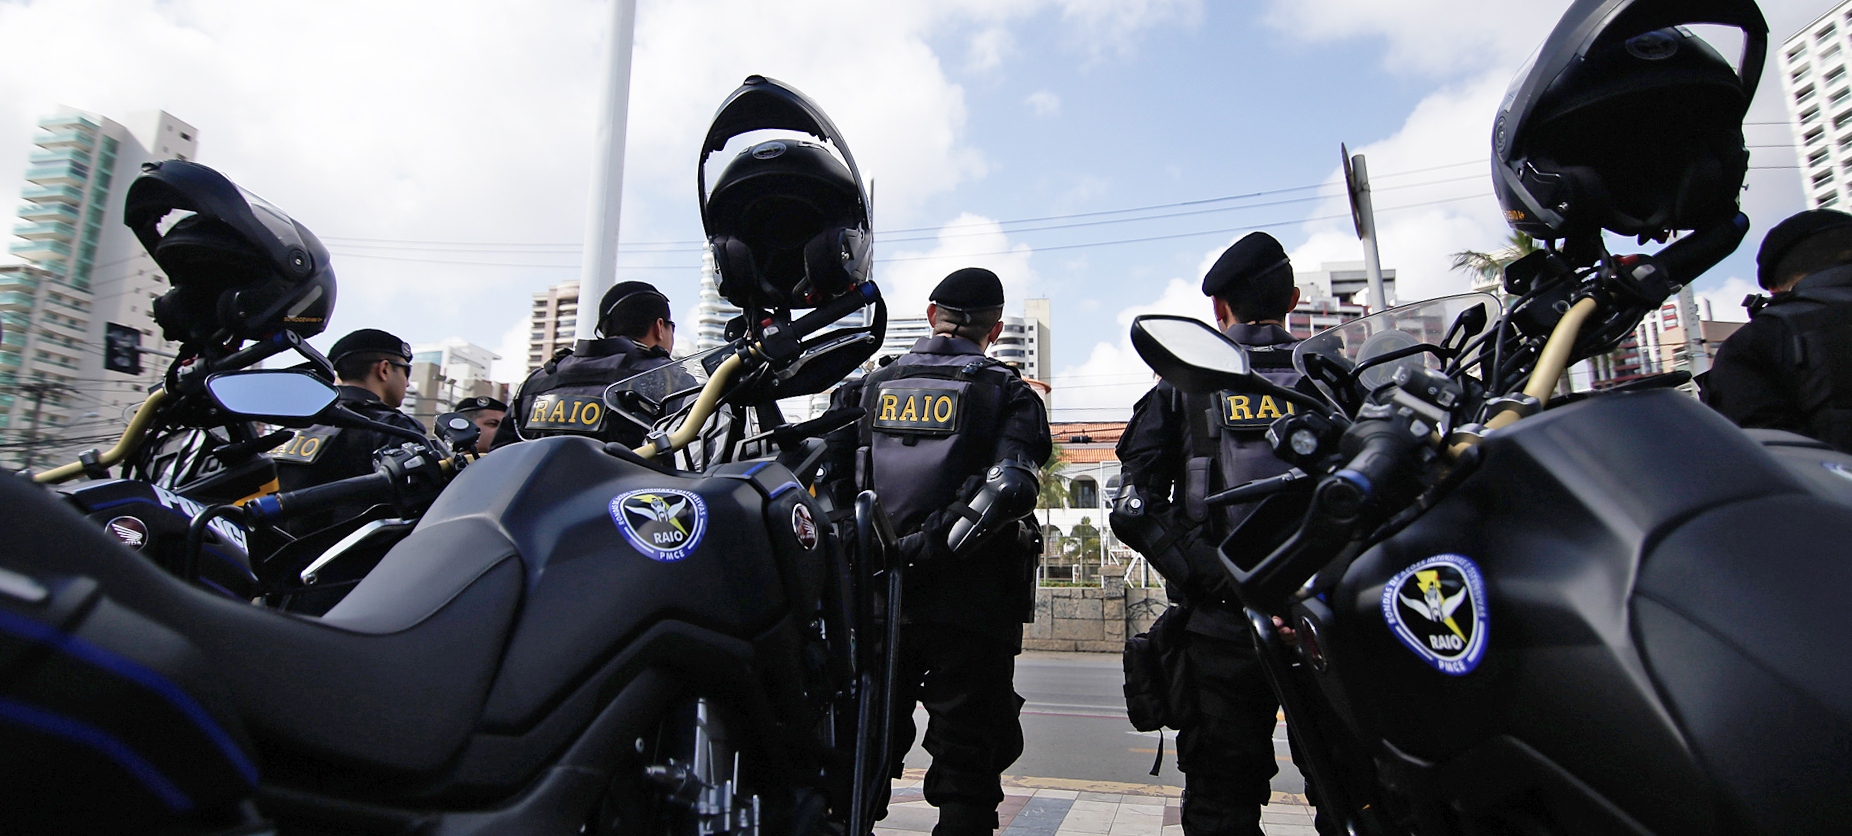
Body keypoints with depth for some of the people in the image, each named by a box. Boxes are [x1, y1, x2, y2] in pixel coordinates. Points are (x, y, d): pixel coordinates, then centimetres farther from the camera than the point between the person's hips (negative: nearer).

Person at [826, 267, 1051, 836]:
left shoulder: (867, 388, 9)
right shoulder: (1009, 394, -1)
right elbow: (1009, 486, -18)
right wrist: (930, 544, -18)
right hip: (972, 607, -3)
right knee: (967, 765, 9)